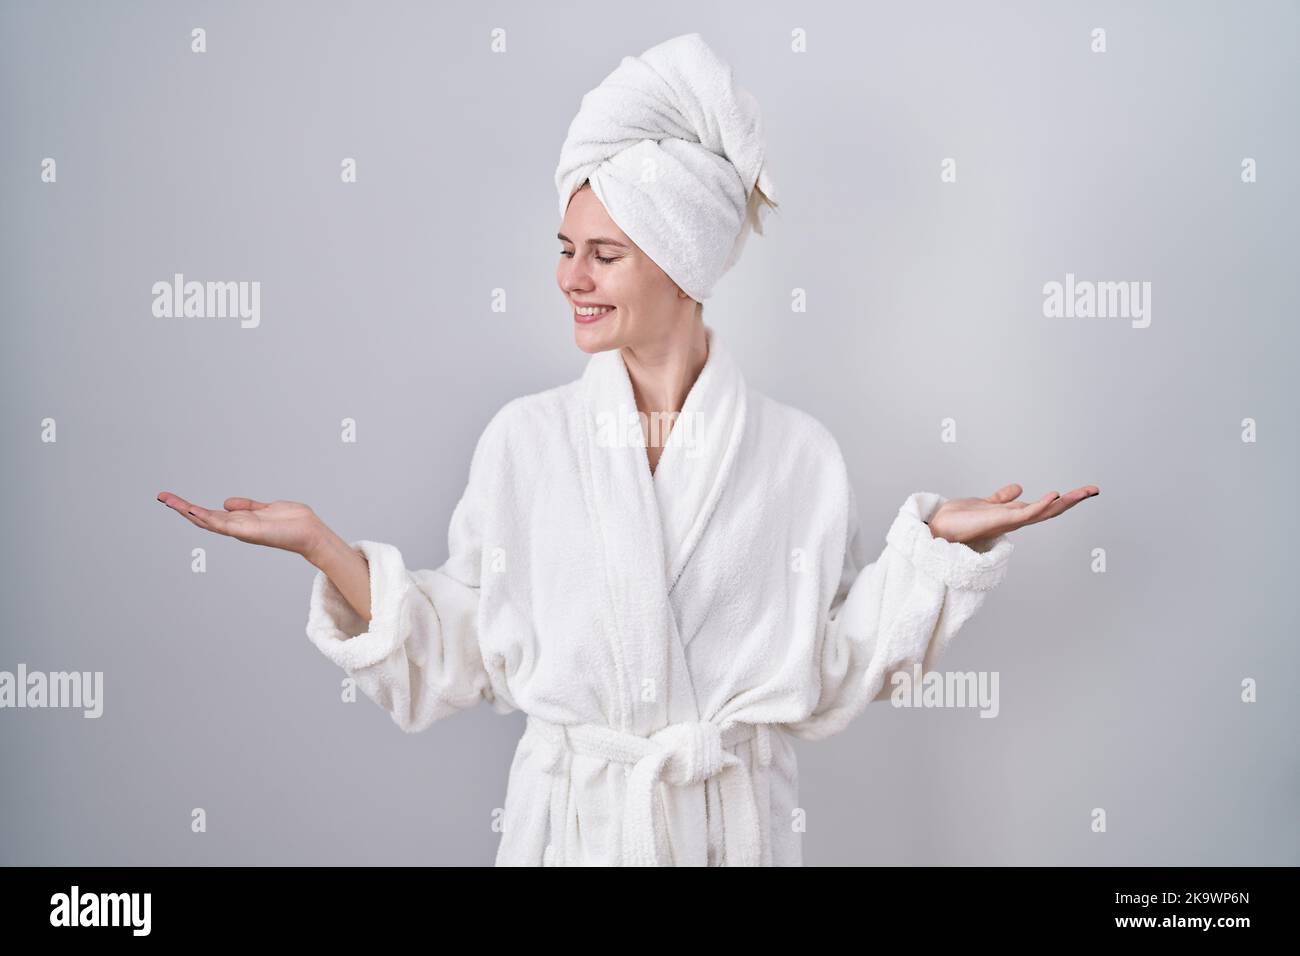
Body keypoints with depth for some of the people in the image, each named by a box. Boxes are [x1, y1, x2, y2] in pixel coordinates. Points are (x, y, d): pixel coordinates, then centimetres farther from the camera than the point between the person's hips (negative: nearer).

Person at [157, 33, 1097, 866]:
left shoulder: (798, 454, -6)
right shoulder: (524, 438, -4)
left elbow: (825, 675, -1)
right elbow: (460, 656, -2)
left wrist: (934, 543, -9)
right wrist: (323, 548, -10)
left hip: (733, 823, 0)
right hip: (567, 817, 1)